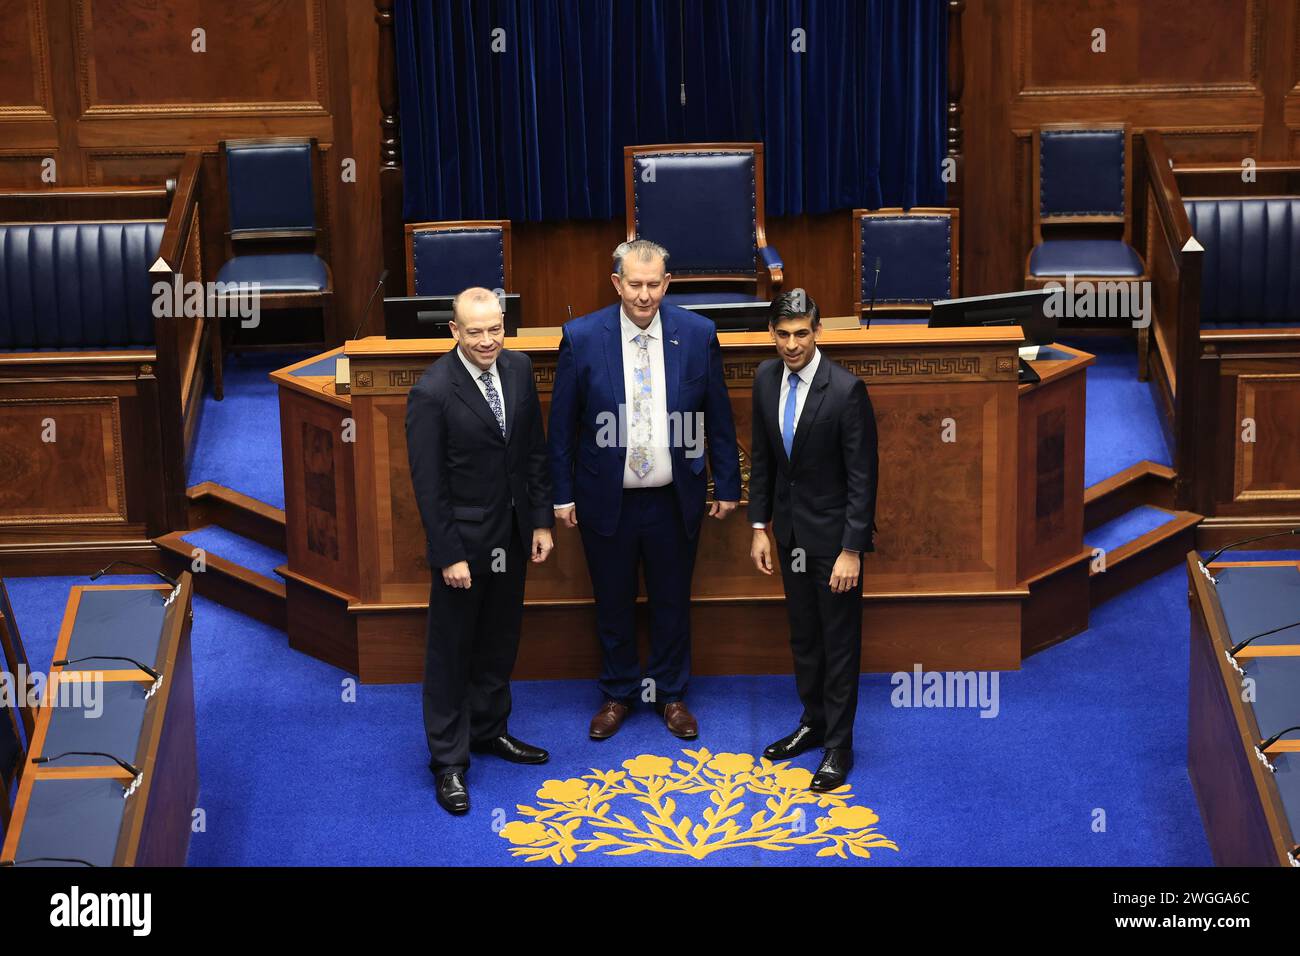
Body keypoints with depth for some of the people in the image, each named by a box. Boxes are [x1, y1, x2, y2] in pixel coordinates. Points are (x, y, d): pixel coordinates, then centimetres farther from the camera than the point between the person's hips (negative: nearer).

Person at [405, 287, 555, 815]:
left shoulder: (518, 369, -2)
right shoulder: (432, 392, -20)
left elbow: (534, 451, 7)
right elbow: (429, 484, -17)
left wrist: (541, 520, 5)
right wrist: (449, 554, -16)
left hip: (512, 535, 6)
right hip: (463, 539, -6)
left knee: (500, 642, 19)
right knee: (451, 652, 6)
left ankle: (488, 728, 38)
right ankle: (449, 760, 17)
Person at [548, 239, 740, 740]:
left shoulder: (698, 334, -6)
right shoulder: (582, 337, -9)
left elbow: (718, 418, 1)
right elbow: (563, 423, -2)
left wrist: (727, 486, 3)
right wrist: (563, 494, -1)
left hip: (674, 501, 1)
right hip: (607, 499, -1)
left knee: (672, 603, 13)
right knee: (613, 604, 13)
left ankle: (670, 694, 30)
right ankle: (618, 694, 31)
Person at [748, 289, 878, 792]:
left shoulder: (846, 389, -21)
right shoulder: (766, 378, -2)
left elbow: (862, 476, -19)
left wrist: (852, 550, -20)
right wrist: (759, 527, 7)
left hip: (833, 533, -6)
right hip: (791, 530, 6)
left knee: (840, 641, 4)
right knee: (803, 635, 19)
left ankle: (838, 745, 14)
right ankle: (812, 722, 34)